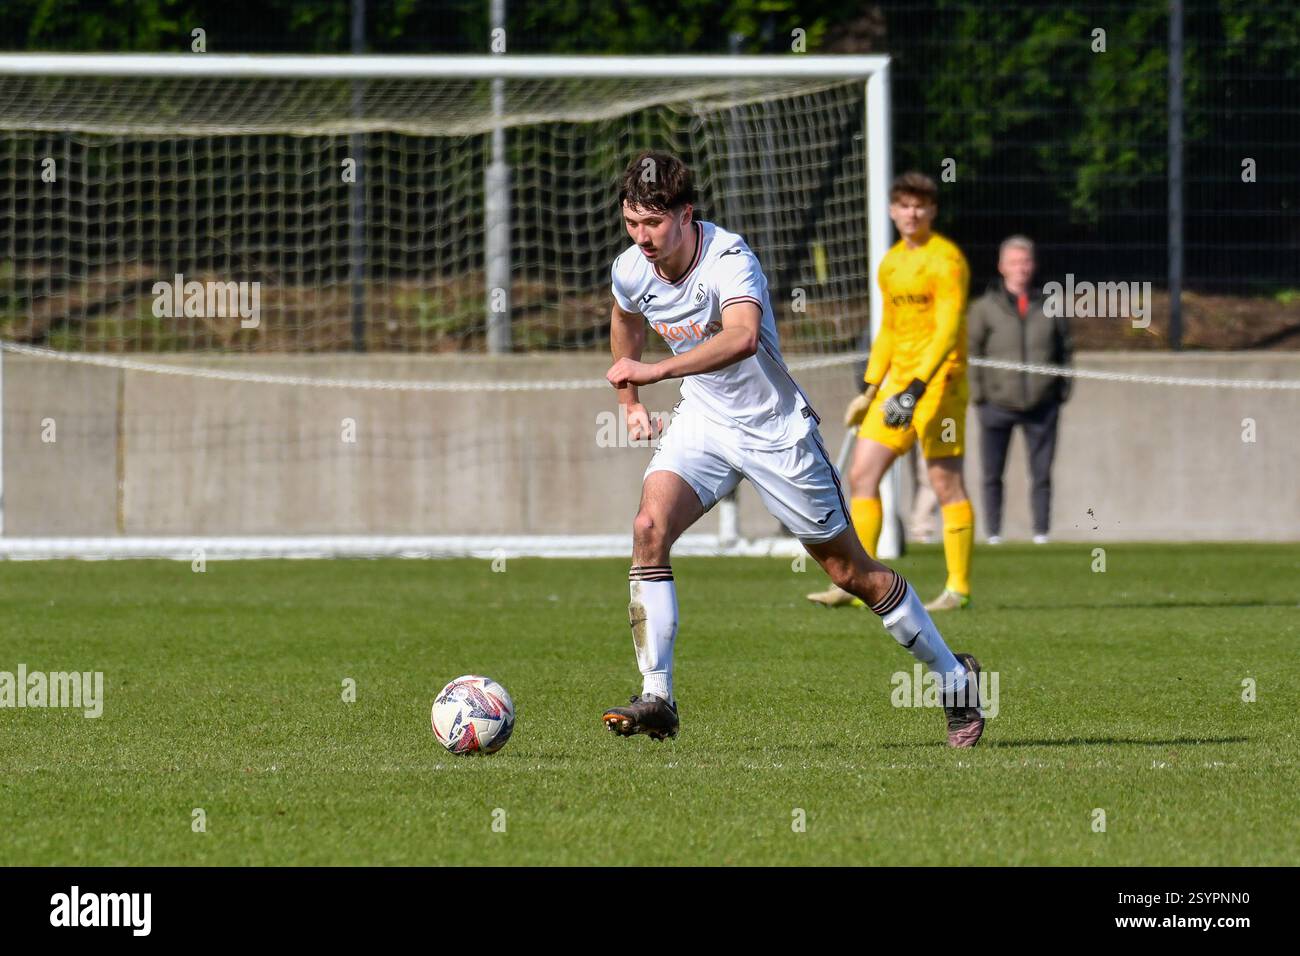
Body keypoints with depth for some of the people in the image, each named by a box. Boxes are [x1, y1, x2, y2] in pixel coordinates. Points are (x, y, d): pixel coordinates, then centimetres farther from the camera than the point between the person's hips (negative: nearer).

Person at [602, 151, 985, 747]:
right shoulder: (630, 270, -7)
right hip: (702, 421, 5)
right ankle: (656, 700, -19)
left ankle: (954, 679, 23)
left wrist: (657, 369, -51)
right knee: (649, 527, -21)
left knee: (850, 570, 4)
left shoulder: (729, 258, -28)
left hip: (774, 426, -5)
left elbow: (742, 338, -47)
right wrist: (630, 401, 22)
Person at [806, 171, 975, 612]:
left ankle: (958, 588, 1)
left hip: (938, 381, -8)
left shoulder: (945, 260, -10)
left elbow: (947, 330, -19)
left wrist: (916, 389, -27)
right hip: (897, 382, 8)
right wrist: (869, 390, 20)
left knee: (946, 483, -5)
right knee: (861, 475, 2)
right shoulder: (891, 263, 16)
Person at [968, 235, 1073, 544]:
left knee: (1042, 475, 2)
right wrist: (978, 394, -4)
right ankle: (993, 533, 8)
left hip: (1042, 405, 1)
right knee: (992, 475, 2)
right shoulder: (984, 307, 1)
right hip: (997, 406, -1)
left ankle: (1042, 531, 7)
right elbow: (970, 353, 3)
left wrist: (1062, 390, 4)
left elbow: (1065, 351, 12)